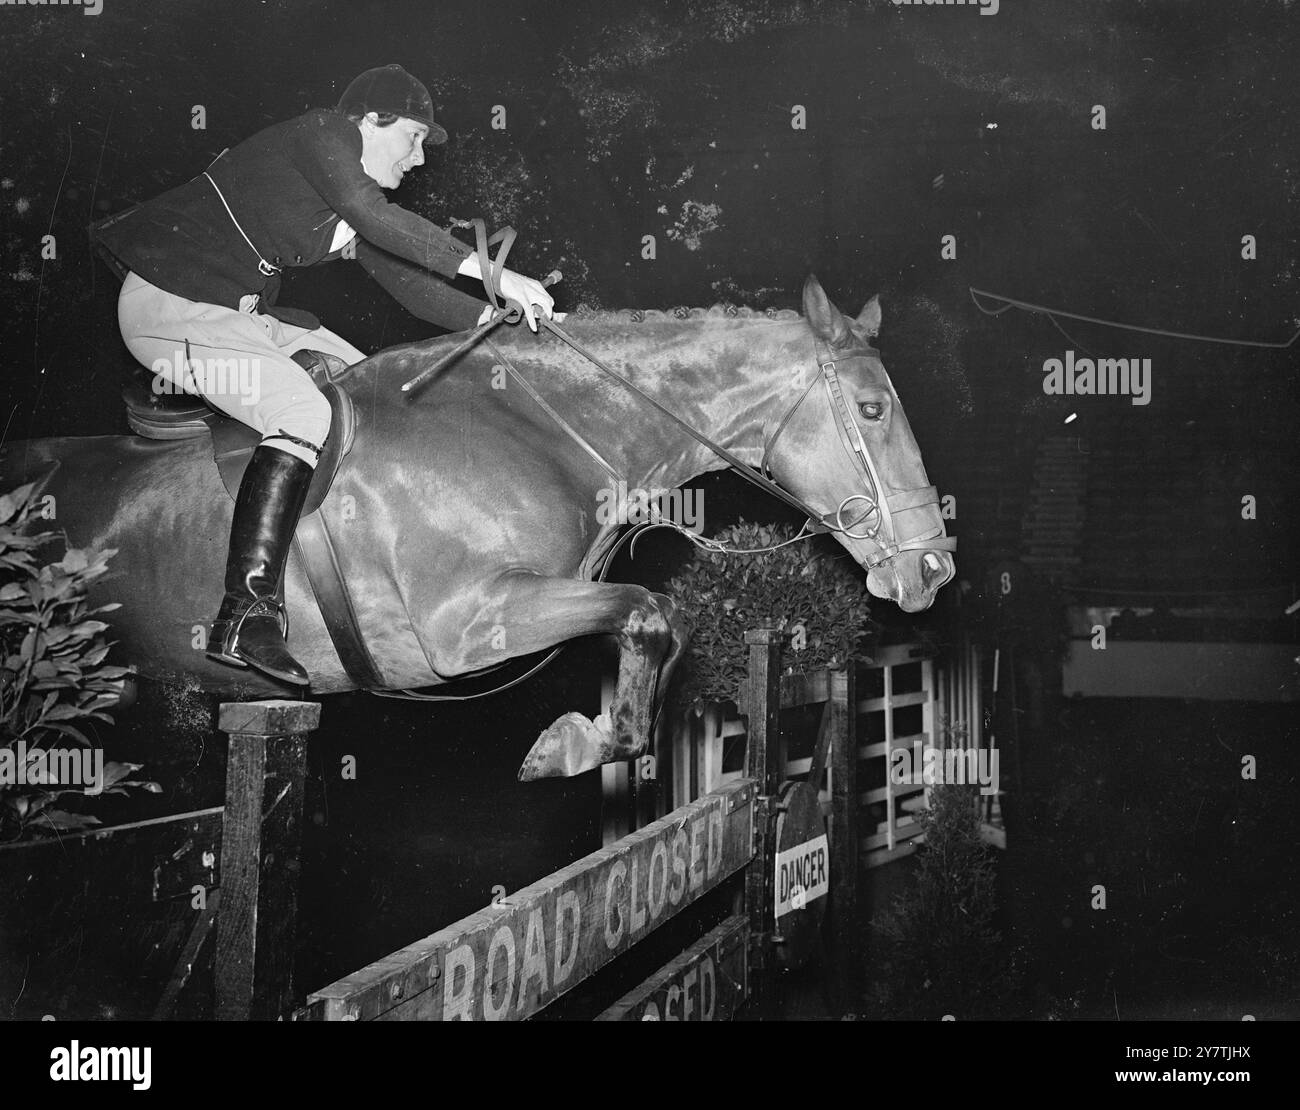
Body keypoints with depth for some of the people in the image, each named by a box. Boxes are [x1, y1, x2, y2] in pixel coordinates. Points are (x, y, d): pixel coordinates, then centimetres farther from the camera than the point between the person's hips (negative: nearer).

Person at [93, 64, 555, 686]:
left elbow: (403, 278, 15)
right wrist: (492, 271, -30)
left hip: (237, 313, 10)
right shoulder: (323, 134, -11)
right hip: (171, 304, -10)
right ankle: (244, 618, -28)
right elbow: (374, 217, -27)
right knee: (306, 418, -25)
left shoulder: (354, 206, 17)